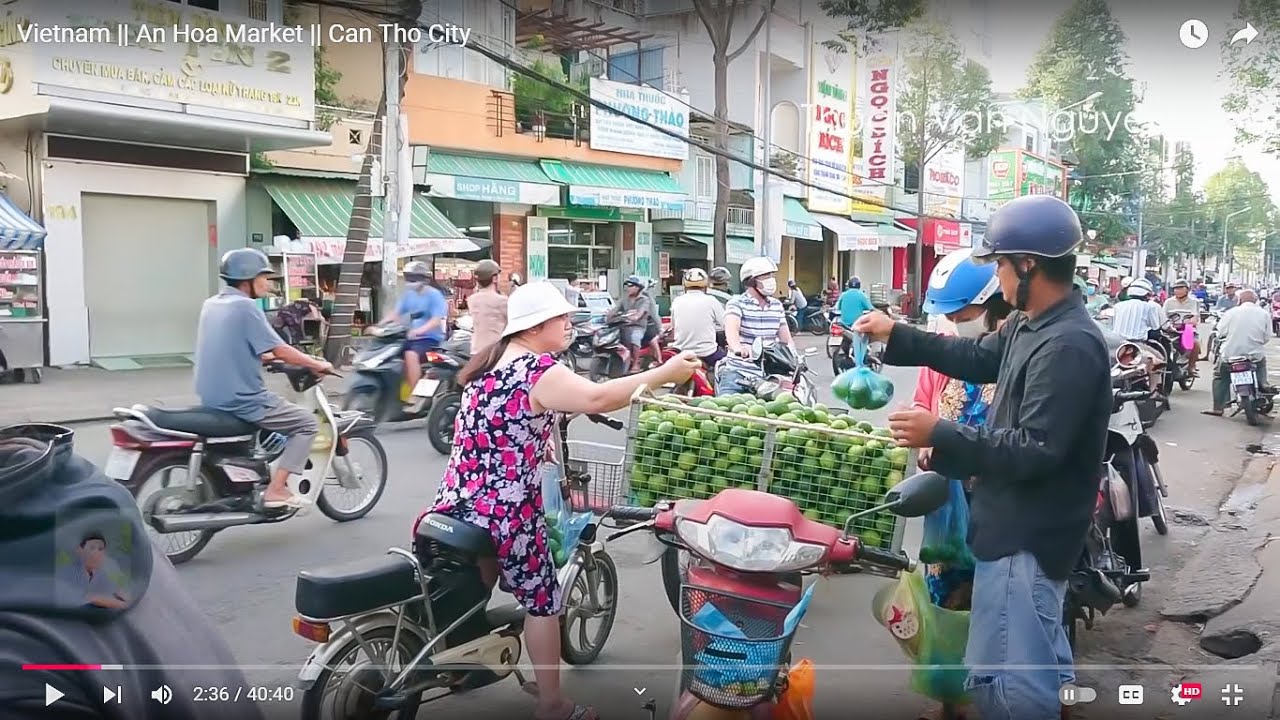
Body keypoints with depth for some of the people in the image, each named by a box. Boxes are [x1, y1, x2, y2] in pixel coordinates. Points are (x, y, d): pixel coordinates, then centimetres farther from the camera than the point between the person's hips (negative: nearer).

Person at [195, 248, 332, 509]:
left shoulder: (211, 304, 11)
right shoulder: (245, 306, -15)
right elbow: (280, 350, -17)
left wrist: (267, 356, 27)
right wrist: (317, 364, -5)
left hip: (212, 398, 9)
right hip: (241, 400, -9)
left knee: (273, 406, 34)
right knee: (307, 423, 1)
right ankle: (276, 490, -5)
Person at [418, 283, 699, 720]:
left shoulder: (488, 363, 11)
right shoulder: (539, 371, -16)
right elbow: (596, 398, -33)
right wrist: (664, 374, -31)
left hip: (457, 503, 8)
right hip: (506, 511, -8)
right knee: (541, 601, 8)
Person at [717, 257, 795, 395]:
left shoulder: (777, 306, 13)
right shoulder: (737, 303, -5)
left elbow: (786, 337, 13)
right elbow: (731, 328, -25)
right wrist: (737, 347, -46)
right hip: (738, 370, -4)